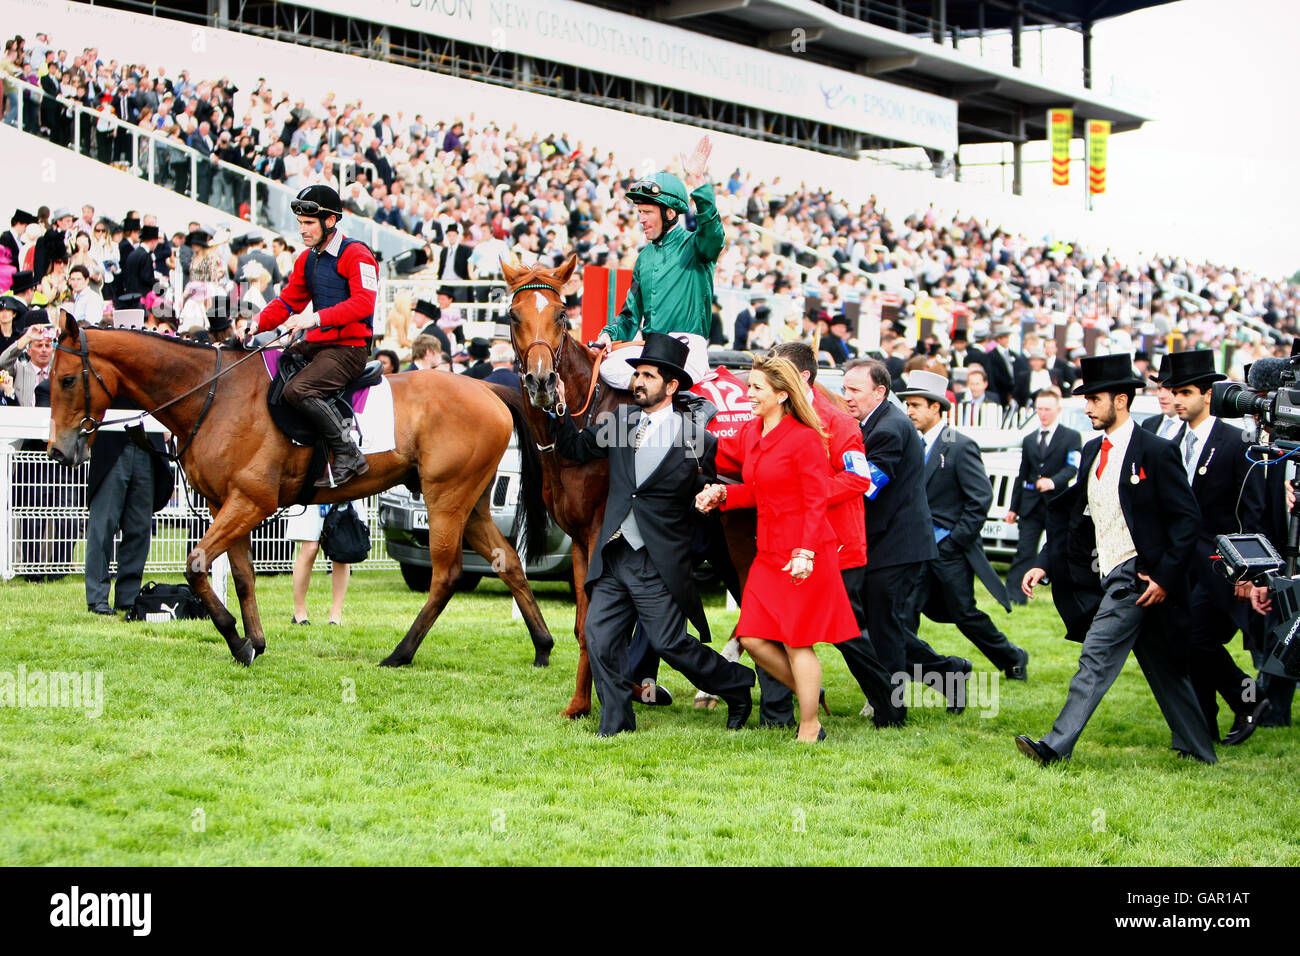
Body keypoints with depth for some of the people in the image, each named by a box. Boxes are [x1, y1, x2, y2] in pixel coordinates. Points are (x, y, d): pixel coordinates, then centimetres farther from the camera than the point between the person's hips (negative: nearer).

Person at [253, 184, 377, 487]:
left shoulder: (356, 255, -11)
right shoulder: (307, 259, 16)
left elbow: (363, 303, -24)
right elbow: (288, 301, 18)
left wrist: (317, 318, -33)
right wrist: (257, 323, -1)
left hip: (348, 348, -9)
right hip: (315, 345, 9)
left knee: (297, 389, -29)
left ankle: (348, 455, -21)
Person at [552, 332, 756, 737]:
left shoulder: (696, 440, -5)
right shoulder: (621, 421, 9)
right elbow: (577, 449, 15)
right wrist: (560, 412, 2)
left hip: (657, 564, -5)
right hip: (613, 559, 5)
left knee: (670, 643, -2)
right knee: (601, 641, -1)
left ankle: (736, 685, 21)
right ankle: (617, 722, 12)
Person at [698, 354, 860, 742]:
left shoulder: (805, 439, -13)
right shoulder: (752, 434, 10)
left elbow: (816, 501, -14)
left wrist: (805, 552, -21)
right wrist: (721, 494, 0)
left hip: (805, 553, -8)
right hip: (769, 550, 8)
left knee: (796, 641, -2)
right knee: (753, 637, 2)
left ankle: (810, 728, 11)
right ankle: (809, 690, 24)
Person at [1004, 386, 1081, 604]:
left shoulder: (1071, 437, 3)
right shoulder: (1029, 440, 18)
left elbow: (1071, 468, -12)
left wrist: (1053, 482, -31)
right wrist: (1013, 507, 17)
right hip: (1031, 504, 3)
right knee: (1025, 551, -5)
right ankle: (1014, 594, -11)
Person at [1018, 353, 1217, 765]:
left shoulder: (1156, 452, -11)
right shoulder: (1092, 451, 12)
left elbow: (1187, 518, -11)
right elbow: (1074, 515, 15)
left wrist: (1165, 576, -18)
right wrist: (1045, 564, 4)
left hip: (1137, 575, -8)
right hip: (1106, 576, 8)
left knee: (1097, 657, -14)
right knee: (1161, 667, 15)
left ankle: (1057, 745, -17)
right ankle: (1198, 750, 24)